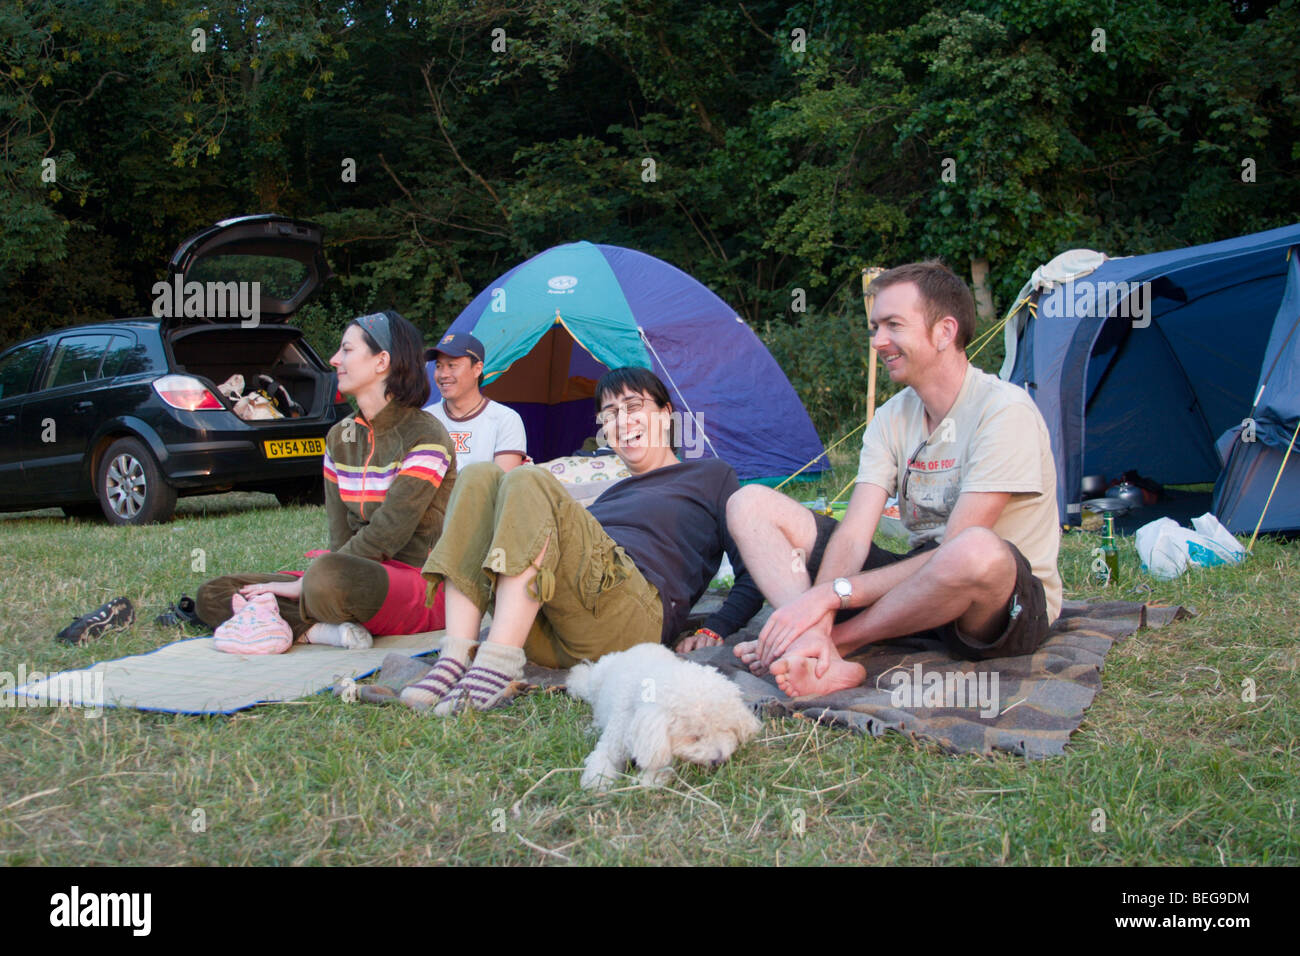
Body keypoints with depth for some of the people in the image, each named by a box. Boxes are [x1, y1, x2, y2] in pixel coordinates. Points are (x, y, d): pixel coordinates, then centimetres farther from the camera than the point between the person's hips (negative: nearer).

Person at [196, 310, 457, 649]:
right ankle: (322, 630, -23)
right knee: (213, 595, -4)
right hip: (363, 576, 8)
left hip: (420, 585, -8)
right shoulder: (340, 437, 14)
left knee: (329, 577, -42)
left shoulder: (425, 436, -10)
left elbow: (387, 533, -17)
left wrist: (302, 584, -18)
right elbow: (340, 535, 8)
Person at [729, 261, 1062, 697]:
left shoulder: (1005, 411, -17)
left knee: (980, 552, -45)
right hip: (918, 586, 7)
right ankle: (826, 662, -29)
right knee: (750, 504, -5)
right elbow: (853, 533, -7)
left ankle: (837, 641, -20)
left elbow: (960, 552, -24)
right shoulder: (892, 418, 5)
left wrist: (835, 592, -27)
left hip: (1012, 605, -6)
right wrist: (816, 615, -27)